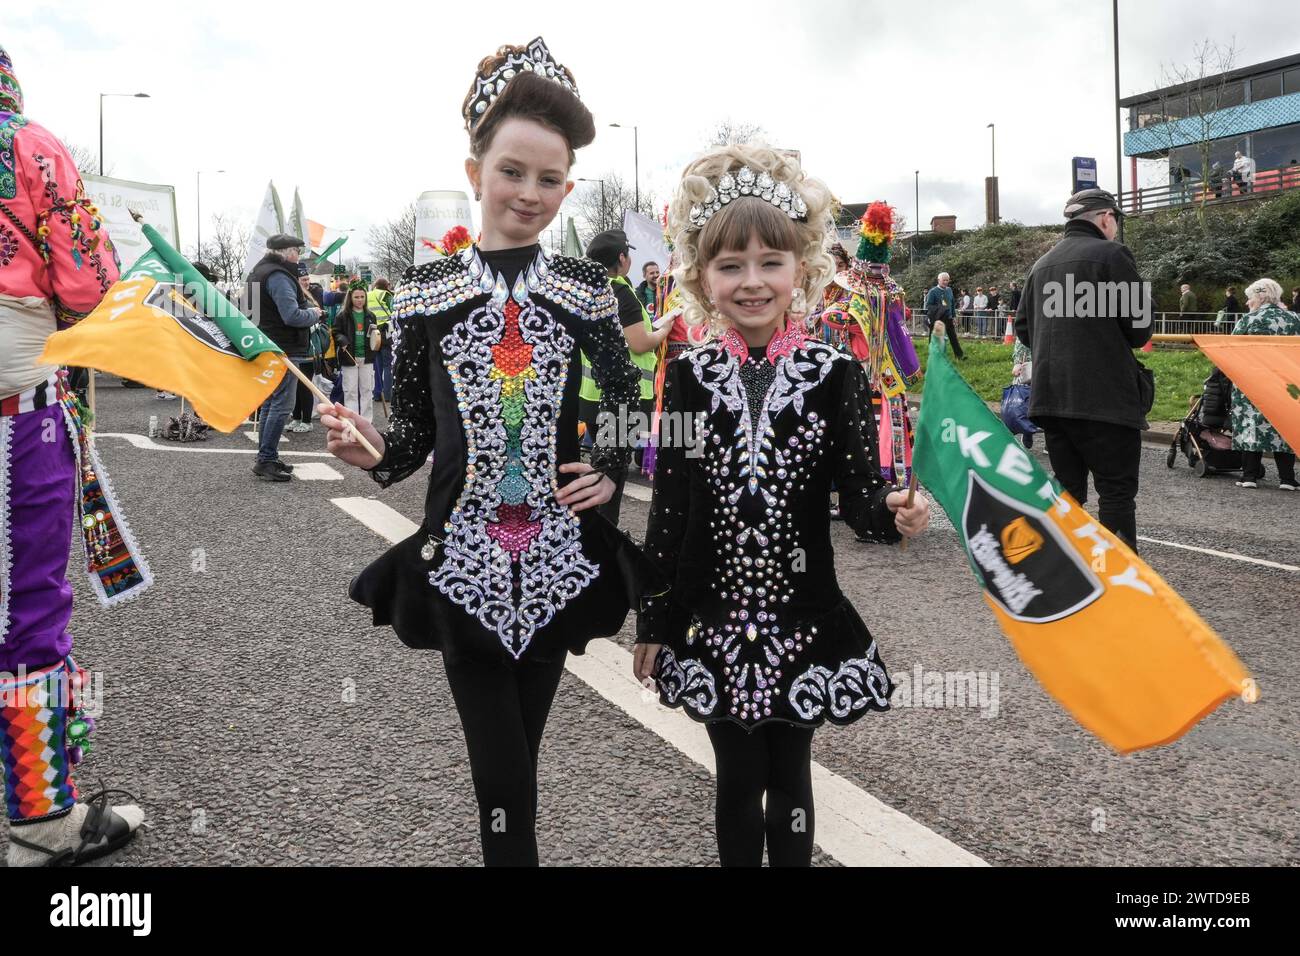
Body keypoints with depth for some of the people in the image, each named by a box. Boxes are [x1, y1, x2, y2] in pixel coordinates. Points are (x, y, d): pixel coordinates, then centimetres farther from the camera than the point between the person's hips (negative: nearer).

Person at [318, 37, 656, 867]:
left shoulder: (587, 288, 2)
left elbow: (630, 406, 10)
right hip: (462, 558, -1)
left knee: (518, 757, 15)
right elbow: (416, 434, 4)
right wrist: (373, 451, -17)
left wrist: (612, 471, -8)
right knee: (500, 773, 1)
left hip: (558, 556, 1)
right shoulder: (425, 292, 1)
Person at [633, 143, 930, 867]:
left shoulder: (836, 375, -6)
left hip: (804, 616, -1)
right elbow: (669, 507, 0)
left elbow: (859, 490, -7)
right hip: (713, 621, 1)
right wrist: (654, 623, 2)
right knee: (738, 780, 14)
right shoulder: (690, 379, -3)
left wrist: (894, 510, -31)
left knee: (789, 777, 14)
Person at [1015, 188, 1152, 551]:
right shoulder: (1112, 254, -6)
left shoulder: (1042, 264, 15)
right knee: (1117, 493, -2)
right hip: (1105, 397, -7)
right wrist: (1133, 339, 12)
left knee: (1068, 489, 13)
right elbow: (1139, 326, -9)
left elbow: (1023, 328, 16)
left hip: (1049, 396, 7)